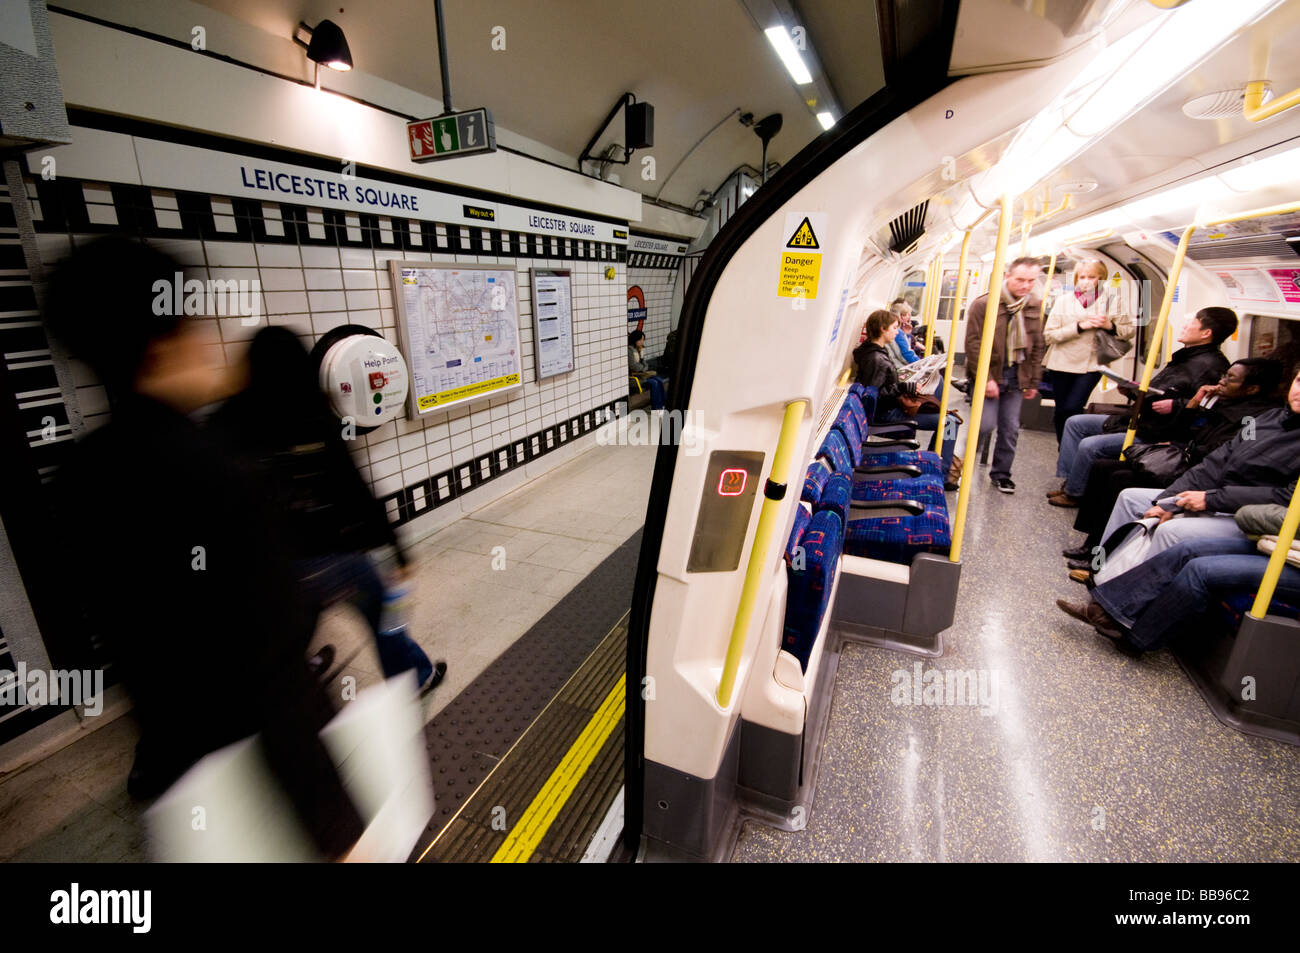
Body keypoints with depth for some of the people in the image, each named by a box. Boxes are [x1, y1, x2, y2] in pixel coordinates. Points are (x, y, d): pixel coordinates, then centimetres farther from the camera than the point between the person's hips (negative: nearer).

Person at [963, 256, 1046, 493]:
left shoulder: (1035, 306, 6)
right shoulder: (983, 304, -11)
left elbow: (1038, 347, 11)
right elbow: (973, 344, -13)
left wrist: (1034, 382, 9)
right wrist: (985, 378, -18)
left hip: (1016, 376, 5)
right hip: (989, 374, -5)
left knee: (1010, 429, 7)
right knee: (986, 423, -13)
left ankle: (1001, 474, 23)